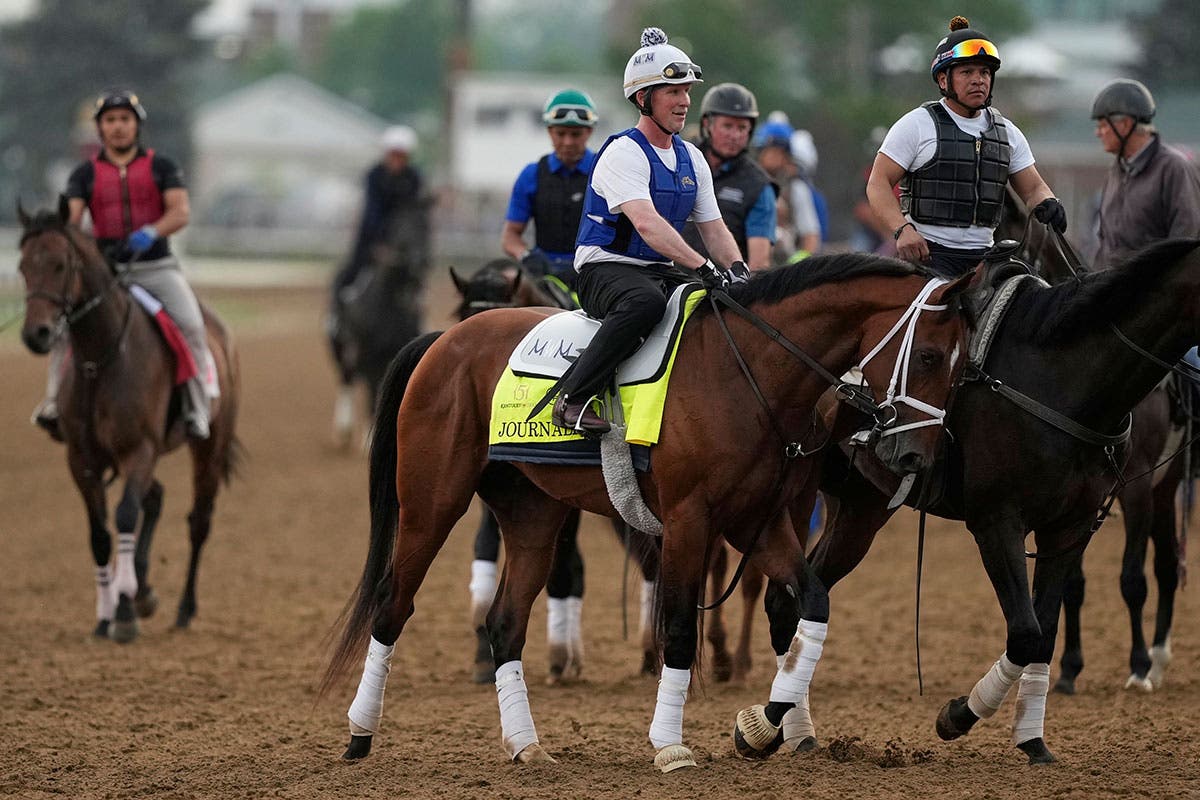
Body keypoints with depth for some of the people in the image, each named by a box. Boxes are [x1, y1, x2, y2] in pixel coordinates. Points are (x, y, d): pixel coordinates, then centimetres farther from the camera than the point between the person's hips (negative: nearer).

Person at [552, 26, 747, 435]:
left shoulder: (692, 159, 13)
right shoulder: (624, 153, -14)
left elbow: (714, 228, 15)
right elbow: (646, 222, -28)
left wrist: (737, 269, -7)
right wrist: (704, 267, -36)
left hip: (659, 271, 8)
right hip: (604, 268, -8)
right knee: (646, 302, -41)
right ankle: (573, 399, -36)